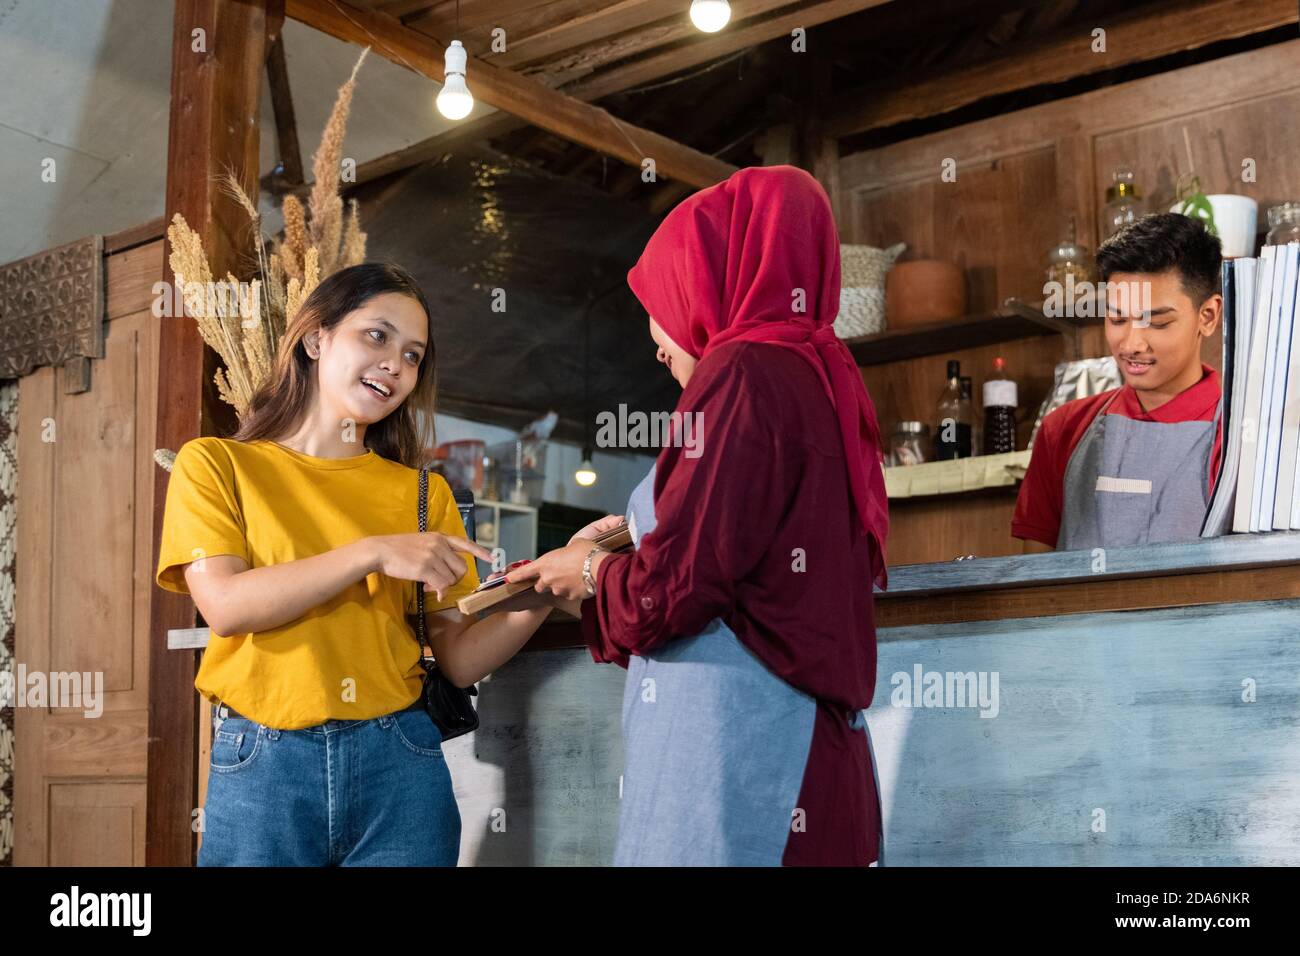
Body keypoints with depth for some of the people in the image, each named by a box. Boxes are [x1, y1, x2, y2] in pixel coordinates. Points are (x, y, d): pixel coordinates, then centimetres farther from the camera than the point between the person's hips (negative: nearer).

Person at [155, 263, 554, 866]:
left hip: (398, 763, 2)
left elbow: (461, 660, 5)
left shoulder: (422, 493, 9)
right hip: (261, 766, -2)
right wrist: (373, 553, -16)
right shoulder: (214, 464, 4)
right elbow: (225, 605, -11)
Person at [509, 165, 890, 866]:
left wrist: (592, 574, 5)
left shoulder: (745, 372, -9)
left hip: (729, 741, -9)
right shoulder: (824, 379, 16)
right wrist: (629, 548, 27)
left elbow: (676, 585, -15)